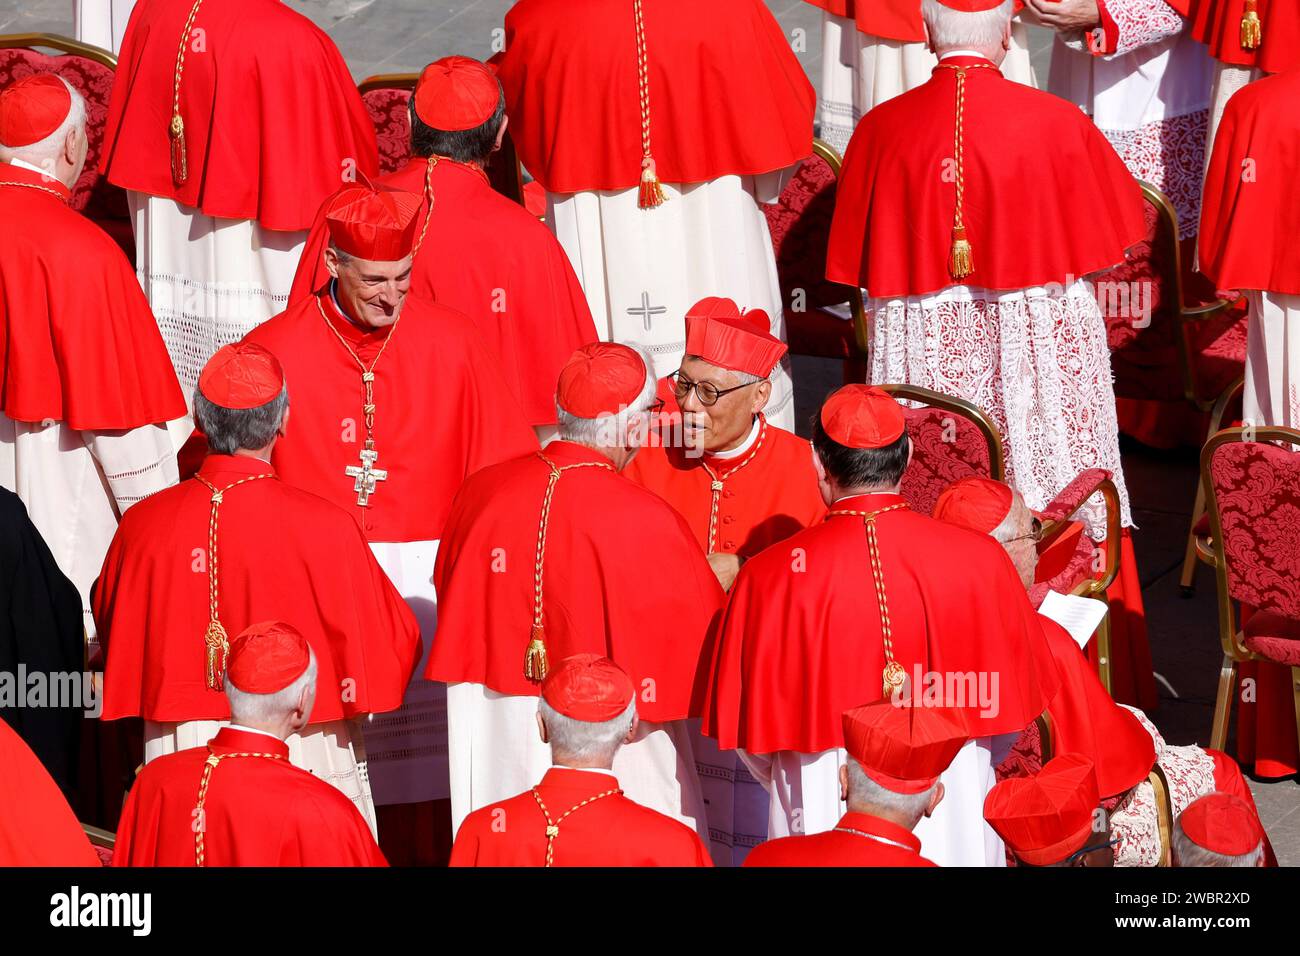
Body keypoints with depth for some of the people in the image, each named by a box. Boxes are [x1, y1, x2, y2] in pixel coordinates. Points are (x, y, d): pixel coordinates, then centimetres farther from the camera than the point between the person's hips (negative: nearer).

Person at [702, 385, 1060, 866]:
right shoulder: (982, 561, -12)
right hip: (955, 822, 1)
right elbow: (1014, 698, 2)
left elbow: (749, 728, -4)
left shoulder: (770, 577, -15)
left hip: (822, 822, -1)